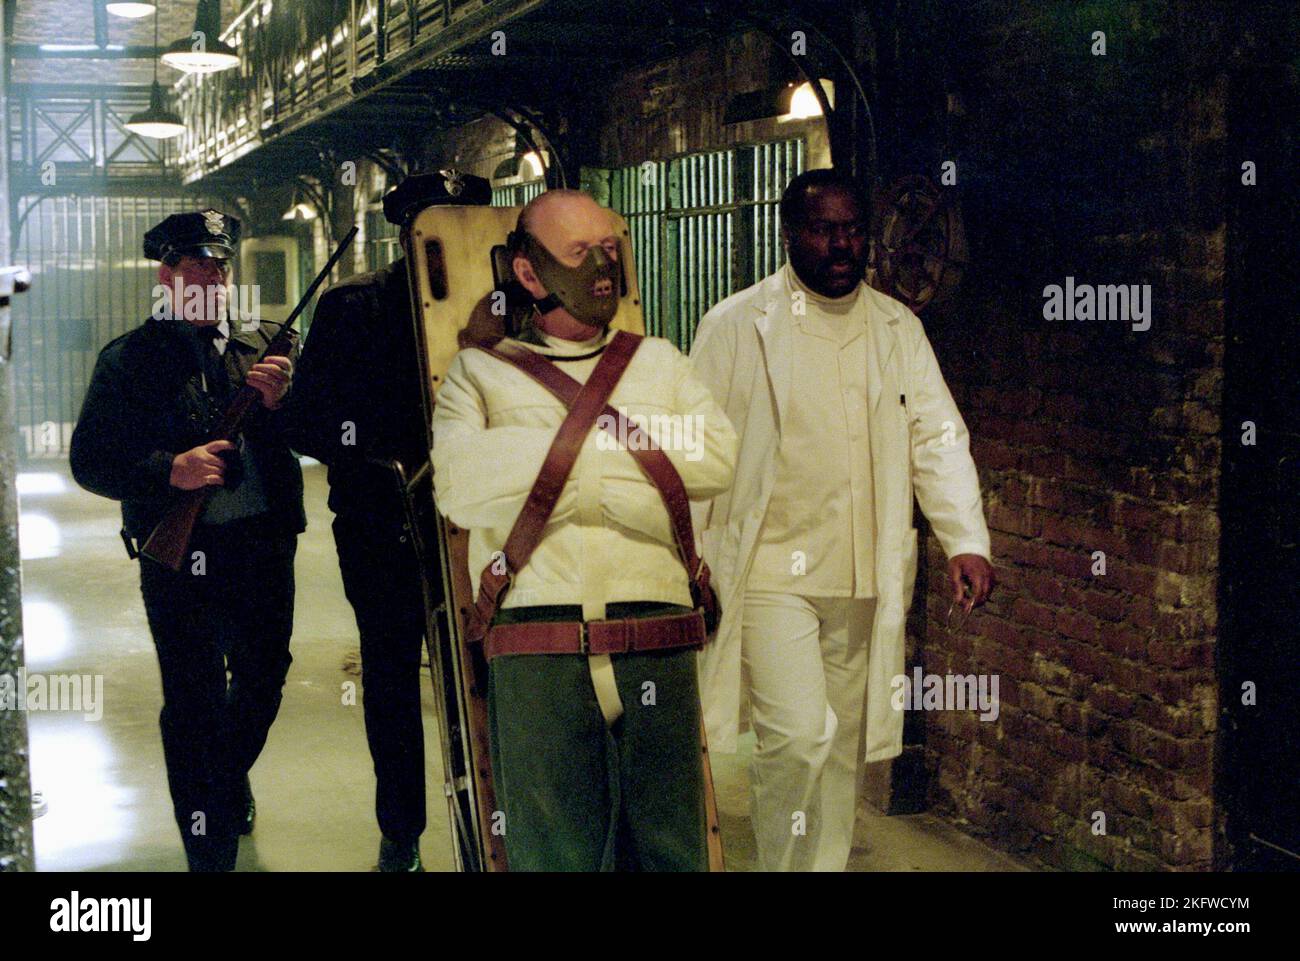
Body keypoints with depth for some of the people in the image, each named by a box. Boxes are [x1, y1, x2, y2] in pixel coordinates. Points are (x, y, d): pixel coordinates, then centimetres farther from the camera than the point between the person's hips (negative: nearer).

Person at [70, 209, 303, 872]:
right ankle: (210, 848, 17)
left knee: (264, 679, 18)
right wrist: (169, 470, -19)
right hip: (182, 555, -4)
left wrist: (280, 402, -14)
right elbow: (90, 461, -4)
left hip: (264, 545, 4)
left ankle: (230, 775, 48)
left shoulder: (265, 344, 10)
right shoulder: (127, 361, 0)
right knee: (193, 704, 2)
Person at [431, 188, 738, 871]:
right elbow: (460, 488, -7)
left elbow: (718, 455, 2)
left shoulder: (658, 361, 21)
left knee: (669, 845, 4)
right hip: (536, 651, -2)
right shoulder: (479, 371, 13)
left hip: (655, 646, 2)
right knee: (551, 848, 2)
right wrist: (619, 451, -4)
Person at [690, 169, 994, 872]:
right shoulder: (735, 325, -3)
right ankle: (785, 868, 4)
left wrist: (966, 540, -7)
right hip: (771, 572, -4)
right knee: (799, 736, -15)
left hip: (865, 578, 4)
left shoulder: (899, 328, 9)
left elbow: (938, 437, 6)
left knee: (844, 744, 12)